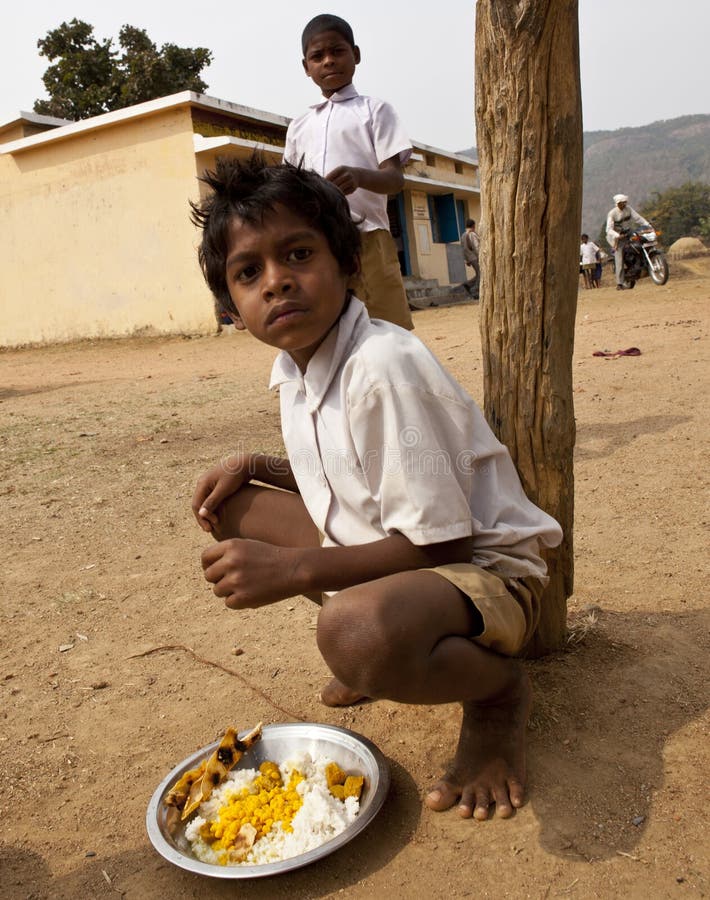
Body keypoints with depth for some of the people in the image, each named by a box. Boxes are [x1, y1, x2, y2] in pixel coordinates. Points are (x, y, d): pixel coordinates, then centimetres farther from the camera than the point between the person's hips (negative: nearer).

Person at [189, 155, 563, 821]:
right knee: (231, 510, 7)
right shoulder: (293, 366, 2)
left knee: (356, 634, -40)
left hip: (484, 567, -9)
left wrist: (291, 570, -25)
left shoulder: (383, 366, -25)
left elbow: (441, 542, -24)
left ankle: (498, 689, -5)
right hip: (381, 550, 9)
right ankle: (376, 645, 15)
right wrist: (253, 466, 1)